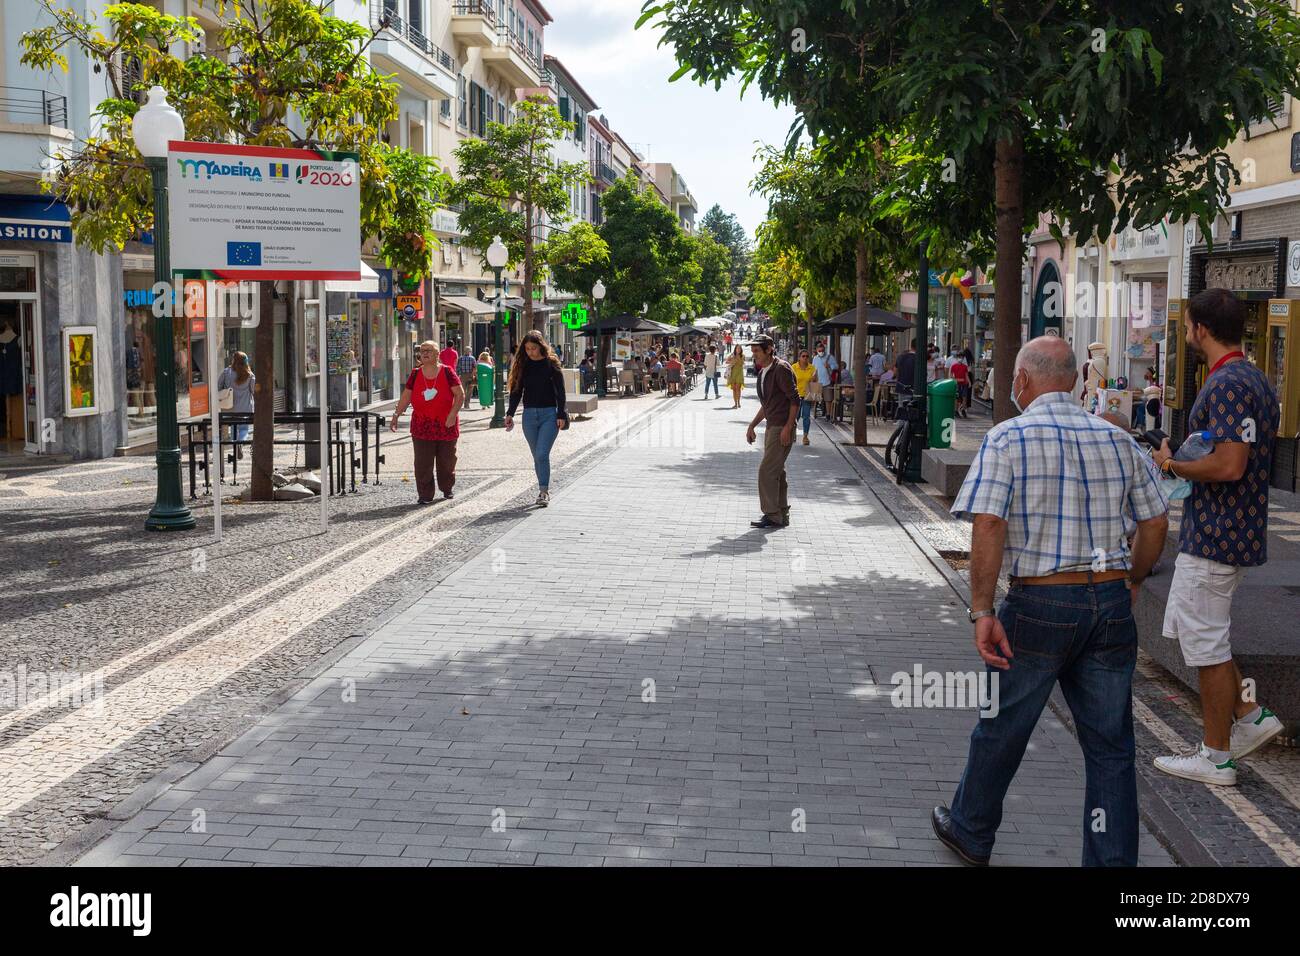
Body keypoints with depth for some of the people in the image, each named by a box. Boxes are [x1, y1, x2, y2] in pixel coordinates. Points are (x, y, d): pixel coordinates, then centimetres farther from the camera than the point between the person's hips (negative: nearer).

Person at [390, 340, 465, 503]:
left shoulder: (447, 372, -3)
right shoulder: (415, 374, 5)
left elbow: (460, 394, -6)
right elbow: (406, 397, 8)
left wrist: (453, 413, -16)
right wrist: (396, 415, 1)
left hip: (446, 425, -1)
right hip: (421, 427, 1)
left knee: (446, 460, 11)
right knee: (423, 462, -4)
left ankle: (447, 489, 31)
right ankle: (425, 495, 1)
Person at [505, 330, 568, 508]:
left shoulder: (551, 364, -2)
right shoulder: (523, 365, 7)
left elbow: (560, 391, -2)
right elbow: (516, 391, 10)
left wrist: (561, 415, -8)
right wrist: (510, 414, 1)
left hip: (549, 414, -4)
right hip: (529, 415, 4)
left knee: (542, 454, -14)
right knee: (537, 456, 8)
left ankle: (543, 492, -12)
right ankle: (544, 490, 17)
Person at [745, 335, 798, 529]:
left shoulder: (781, 369, -14)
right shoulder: (763, 373, 15)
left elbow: (795, 400, -16)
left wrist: (788, 428, -21)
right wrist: (752, 426, 19)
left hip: (782, 429, -10)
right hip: (771, 427, 10)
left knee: (767, 472, -11)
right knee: (776, 473, 13)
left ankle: (772, 516, -6)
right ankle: (782, 516, 20)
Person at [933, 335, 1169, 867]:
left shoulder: (1009, 438, -7)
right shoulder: (1118, 440, 7)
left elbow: (988, 527, -17)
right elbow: (1155, 524, 11)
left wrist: (982, 611, -14)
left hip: (1040, 604, -4)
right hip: (1110, 603, 4)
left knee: (1001, 731, 14)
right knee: (1110, 744, 10)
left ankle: (969, 834, 32)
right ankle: (1113, 860, 13)